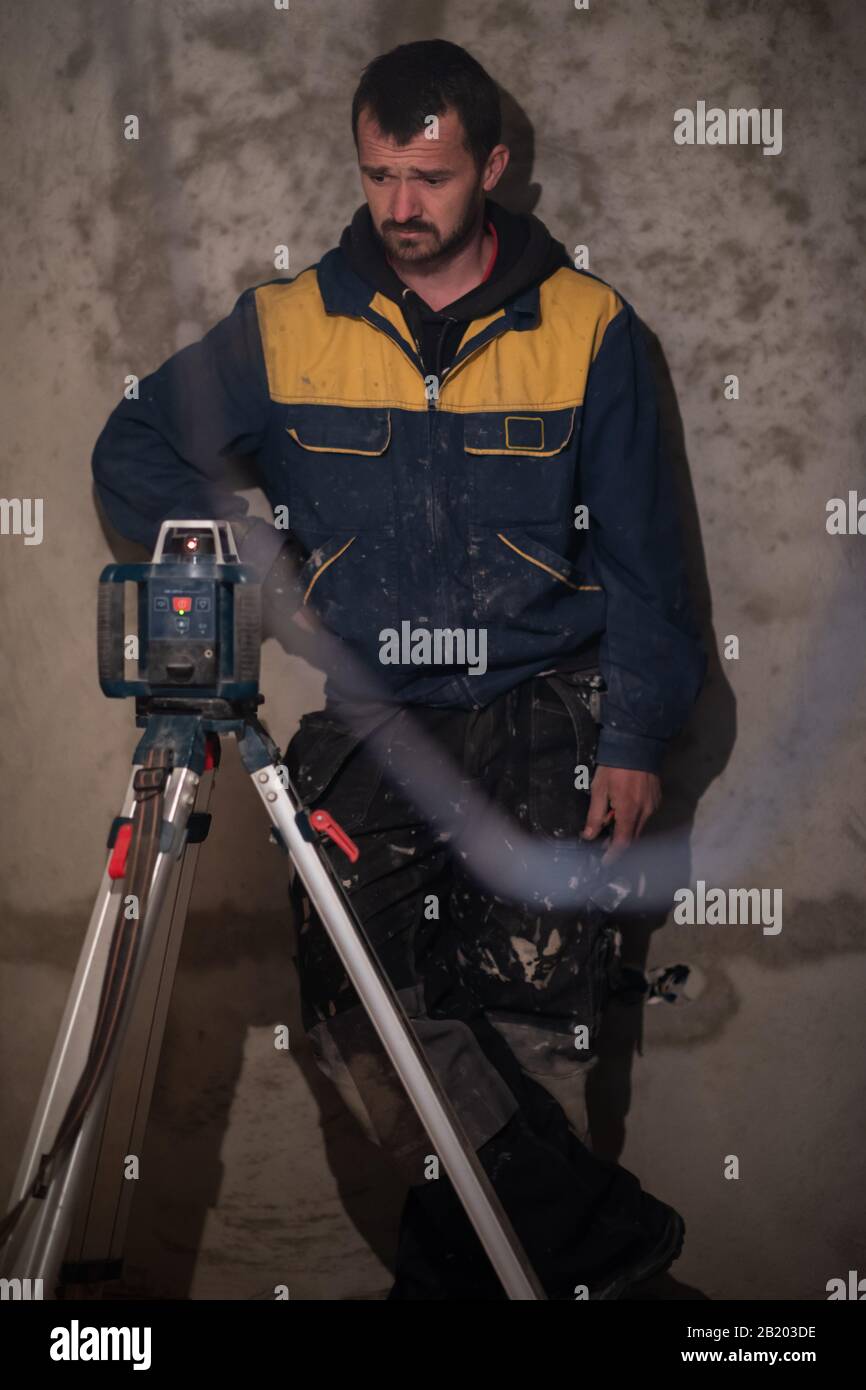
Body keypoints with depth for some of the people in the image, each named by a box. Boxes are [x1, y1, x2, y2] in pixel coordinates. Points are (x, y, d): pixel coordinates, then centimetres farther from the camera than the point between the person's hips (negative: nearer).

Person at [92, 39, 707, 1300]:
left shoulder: (587, 330, 3)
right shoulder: (286, 329, 7)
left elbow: (642, 554, 6)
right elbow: (134, 452, 18)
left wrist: (636, 736, 0)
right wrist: (234, 547, 2)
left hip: (546, 722, -1)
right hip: (370, 722, 1)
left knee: (535, 1016, -8)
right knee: (353, 986, -19)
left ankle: (461, 1263, 8)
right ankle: (580, 1223, -14)